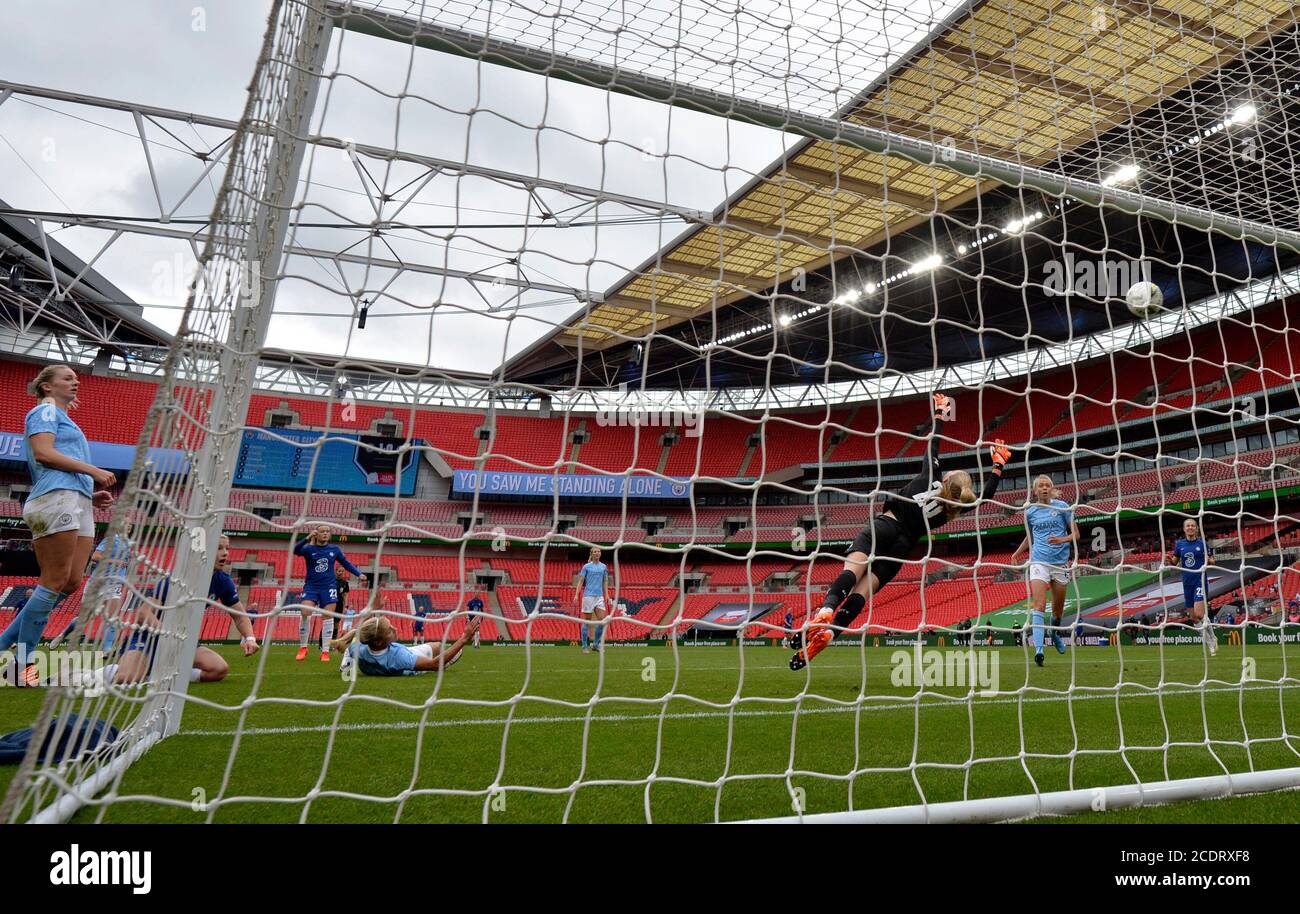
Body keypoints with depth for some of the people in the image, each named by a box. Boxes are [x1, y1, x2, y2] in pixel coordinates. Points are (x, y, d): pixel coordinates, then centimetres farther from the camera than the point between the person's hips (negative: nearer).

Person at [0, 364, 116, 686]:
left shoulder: (63, 418, 32)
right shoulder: (46, 410, 5)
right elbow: (42, 452, -12)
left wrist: (91, 495, 16)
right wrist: (93, 470, -11)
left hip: (78, 504, 9)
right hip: (56, 499, -9)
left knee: (72, 581, 2)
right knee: (55, 581, -11)